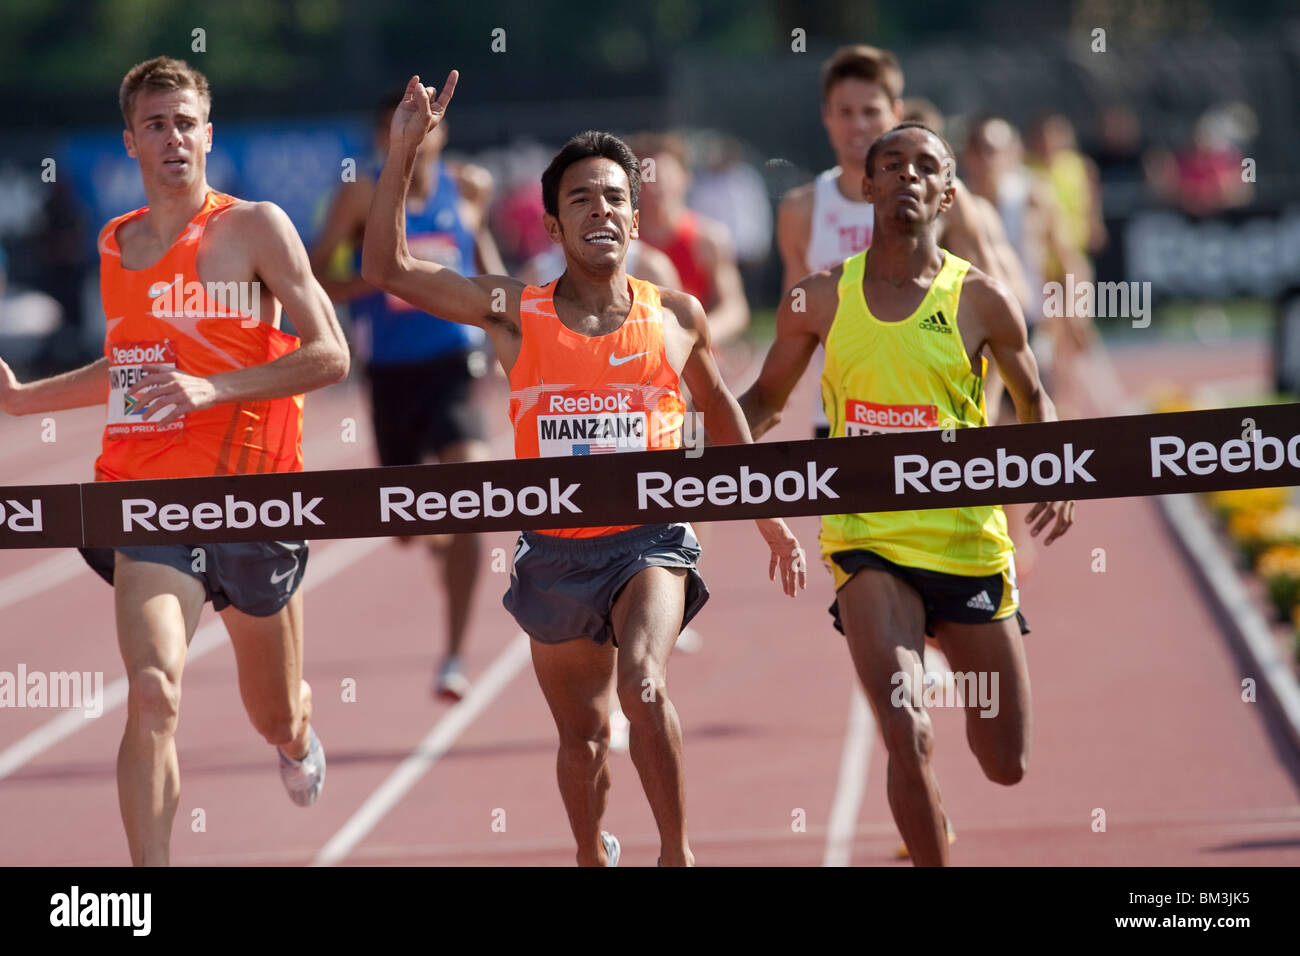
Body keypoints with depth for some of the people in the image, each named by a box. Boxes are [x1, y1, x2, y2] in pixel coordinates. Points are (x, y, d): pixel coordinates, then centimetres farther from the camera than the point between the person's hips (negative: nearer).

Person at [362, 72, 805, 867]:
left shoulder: (677, 317, 2)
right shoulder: (517, 315, -1)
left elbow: (723, 414, 19)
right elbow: (388, 270, -5)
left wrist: (770, 520, 23)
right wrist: (404, 152, -12)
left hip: (650, 541, -2)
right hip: (556, 552, 2)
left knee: (644, 685, -28)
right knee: (583, 733, 15)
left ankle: (678, 854, -13)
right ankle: (594, 855, 42)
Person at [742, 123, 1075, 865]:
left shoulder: (981, 301, -3)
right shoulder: (821, 299, 0)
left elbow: (1034, 399, 13)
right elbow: (766, 398, 14)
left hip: (970, 544, 1)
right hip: (869, 543, -1)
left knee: (1008, 766, 9)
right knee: (907, 738, -22)